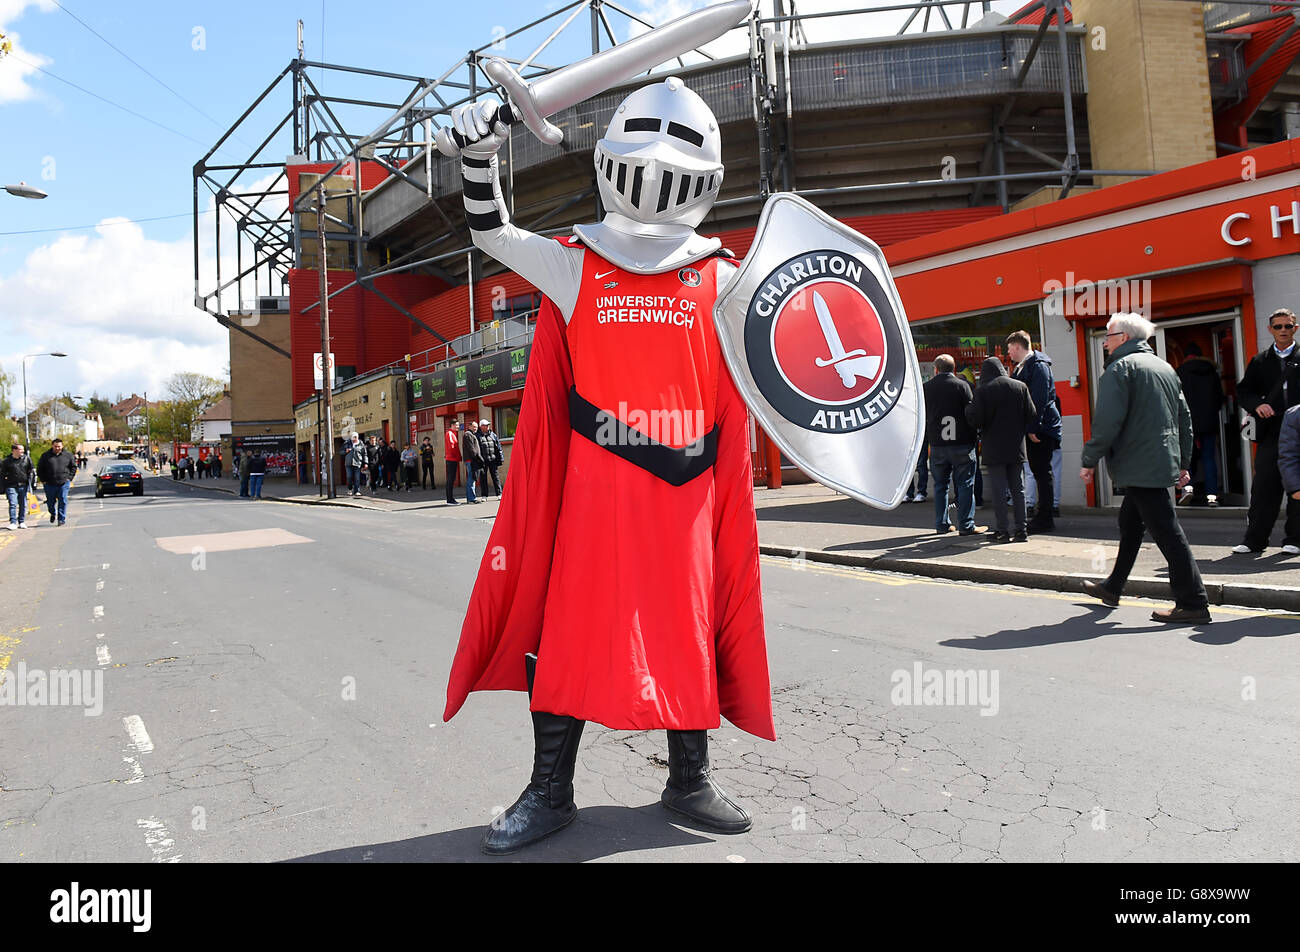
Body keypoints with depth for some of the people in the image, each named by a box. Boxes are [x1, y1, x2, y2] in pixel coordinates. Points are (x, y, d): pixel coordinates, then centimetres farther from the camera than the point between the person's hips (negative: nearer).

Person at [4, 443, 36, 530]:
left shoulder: (27, 459, 5)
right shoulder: (7, 461, 1)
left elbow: (32, 472, 11)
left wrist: (33, 484, 6)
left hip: (23, 486, 2)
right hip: (11, 486, -2)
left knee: (23, 505, 6)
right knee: (13, 504, -8)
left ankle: (22, 522, 15)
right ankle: (13, 522, -7)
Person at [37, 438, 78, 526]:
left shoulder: (68, 455, 5)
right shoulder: (45, 456, 4)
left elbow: (73, 467, 14)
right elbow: (39, 469, 10)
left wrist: (69, 478, 3)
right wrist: (43, 480, 2)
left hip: (64, 483, -1)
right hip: (49, 484, 1)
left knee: (63, 501, -4)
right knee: (50, 501, 9)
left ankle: (61, 519, 2)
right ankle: (53, 514, 37)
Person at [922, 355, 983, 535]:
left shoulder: (926, 387, 4)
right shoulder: (962, 385, -5)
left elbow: (922, 417, 9)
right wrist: (973, 439, 5)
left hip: (937, 445, 3)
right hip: (962, 444, -3)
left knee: (940, 484, 11)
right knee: (965, 484, 2)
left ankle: (941, 524, 13)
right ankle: (966, 525, 2)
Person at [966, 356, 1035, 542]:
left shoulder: (982, 390, -8)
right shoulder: (1020, 387, 3)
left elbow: (974, 419, -12)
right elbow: (1032, 415, 4)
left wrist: (968, 407, 7)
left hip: (994, 449, -4)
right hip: (1016, 448, 4)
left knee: (998, 491, 0)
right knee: (1018, 490, 9)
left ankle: (1003, 530, 0)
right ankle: (1021, 529, 10)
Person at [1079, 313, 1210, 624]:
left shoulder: (1121, 368, -11)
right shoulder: (1165, 367, 17)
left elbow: (1107, 421, -19)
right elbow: (1185, 419, 20)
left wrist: (1089, 461, -11)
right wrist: (1183, 463, 25)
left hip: (1139, 467, -10)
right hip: (1164, 463, 10)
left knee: (1167, 533, -8)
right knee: (1130, 523, 20)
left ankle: (1193, 604, -5)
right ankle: (1113, 587, 31)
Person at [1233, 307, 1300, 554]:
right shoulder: (1259, 362, 12)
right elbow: (1243, 391, 10)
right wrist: (1257, 405, -10)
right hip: (1270, 433, 1)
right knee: (1263, 487, 1)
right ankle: (1254, 539, 6)